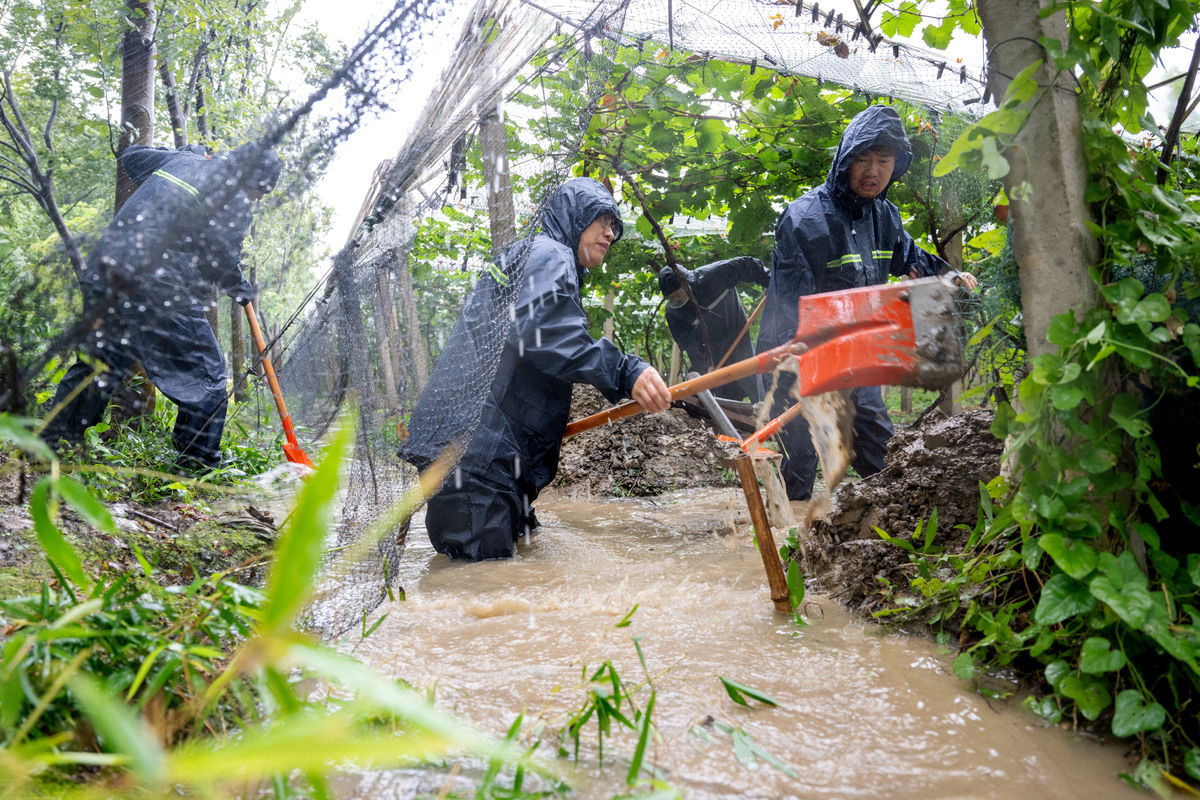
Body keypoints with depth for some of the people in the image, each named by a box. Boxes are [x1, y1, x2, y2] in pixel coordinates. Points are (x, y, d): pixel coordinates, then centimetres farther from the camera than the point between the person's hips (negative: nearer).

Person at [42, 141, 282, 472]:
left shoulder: (178, 160, 17)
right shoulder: (235, 202, -4)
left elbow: (132, 156, 35)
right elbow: (223, 263, -5)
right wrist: (241, 289, 16)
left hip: (105, 280, 8)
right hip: (162, 294, -8)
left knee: (98, 361, 22)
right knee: (206, 380, 4)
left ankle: (48, 441, 31)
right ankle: (198, 464, 6)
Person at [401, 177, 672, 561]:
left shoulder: (523, 256, 31)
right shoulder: (548, 256, -4)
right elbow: (546, 335, -23)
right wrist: (625, 372, -30)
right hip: (477, 448, -11)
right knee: (487, 557, -13)